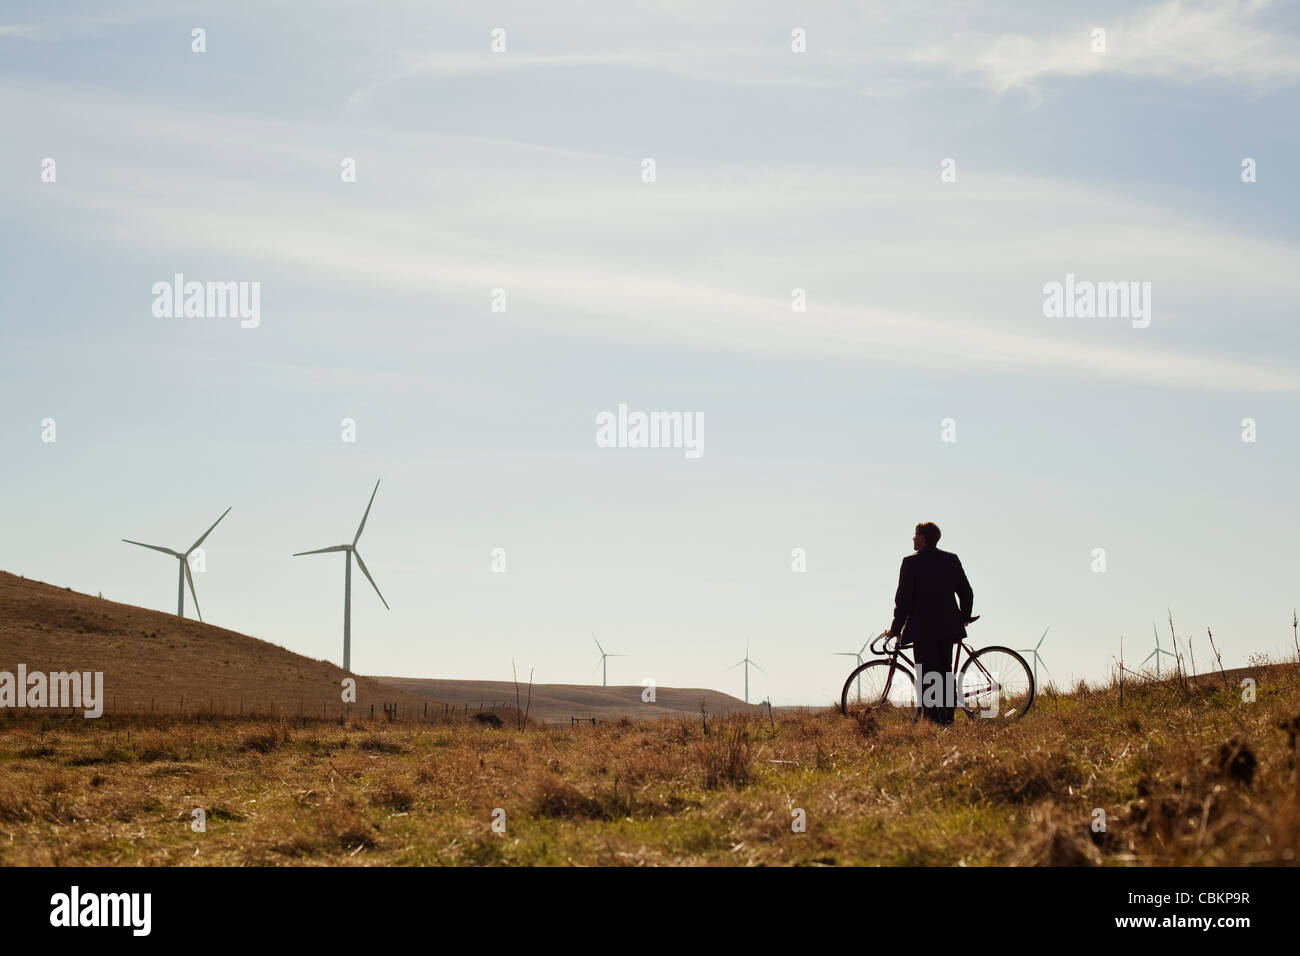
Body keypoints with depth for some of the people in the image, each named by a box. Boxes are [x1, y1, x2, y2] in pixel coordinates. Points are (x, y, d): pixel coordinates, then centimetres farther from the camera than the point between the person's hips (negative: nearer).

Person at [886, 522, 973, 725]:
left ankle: (932, 720, -10)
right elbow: (966, 593, 11)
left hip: (923, 628, -5)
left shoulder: (912, 562, -8)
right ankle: (948, 719, 11)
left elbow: (903, 598, -9)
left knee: (927, 678, -4)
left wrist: (896, 627, 0)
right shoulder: (952, 560, 8)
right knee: (946, 674, 12)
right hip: (948, 626, 5)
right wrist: (964, 618, 25)